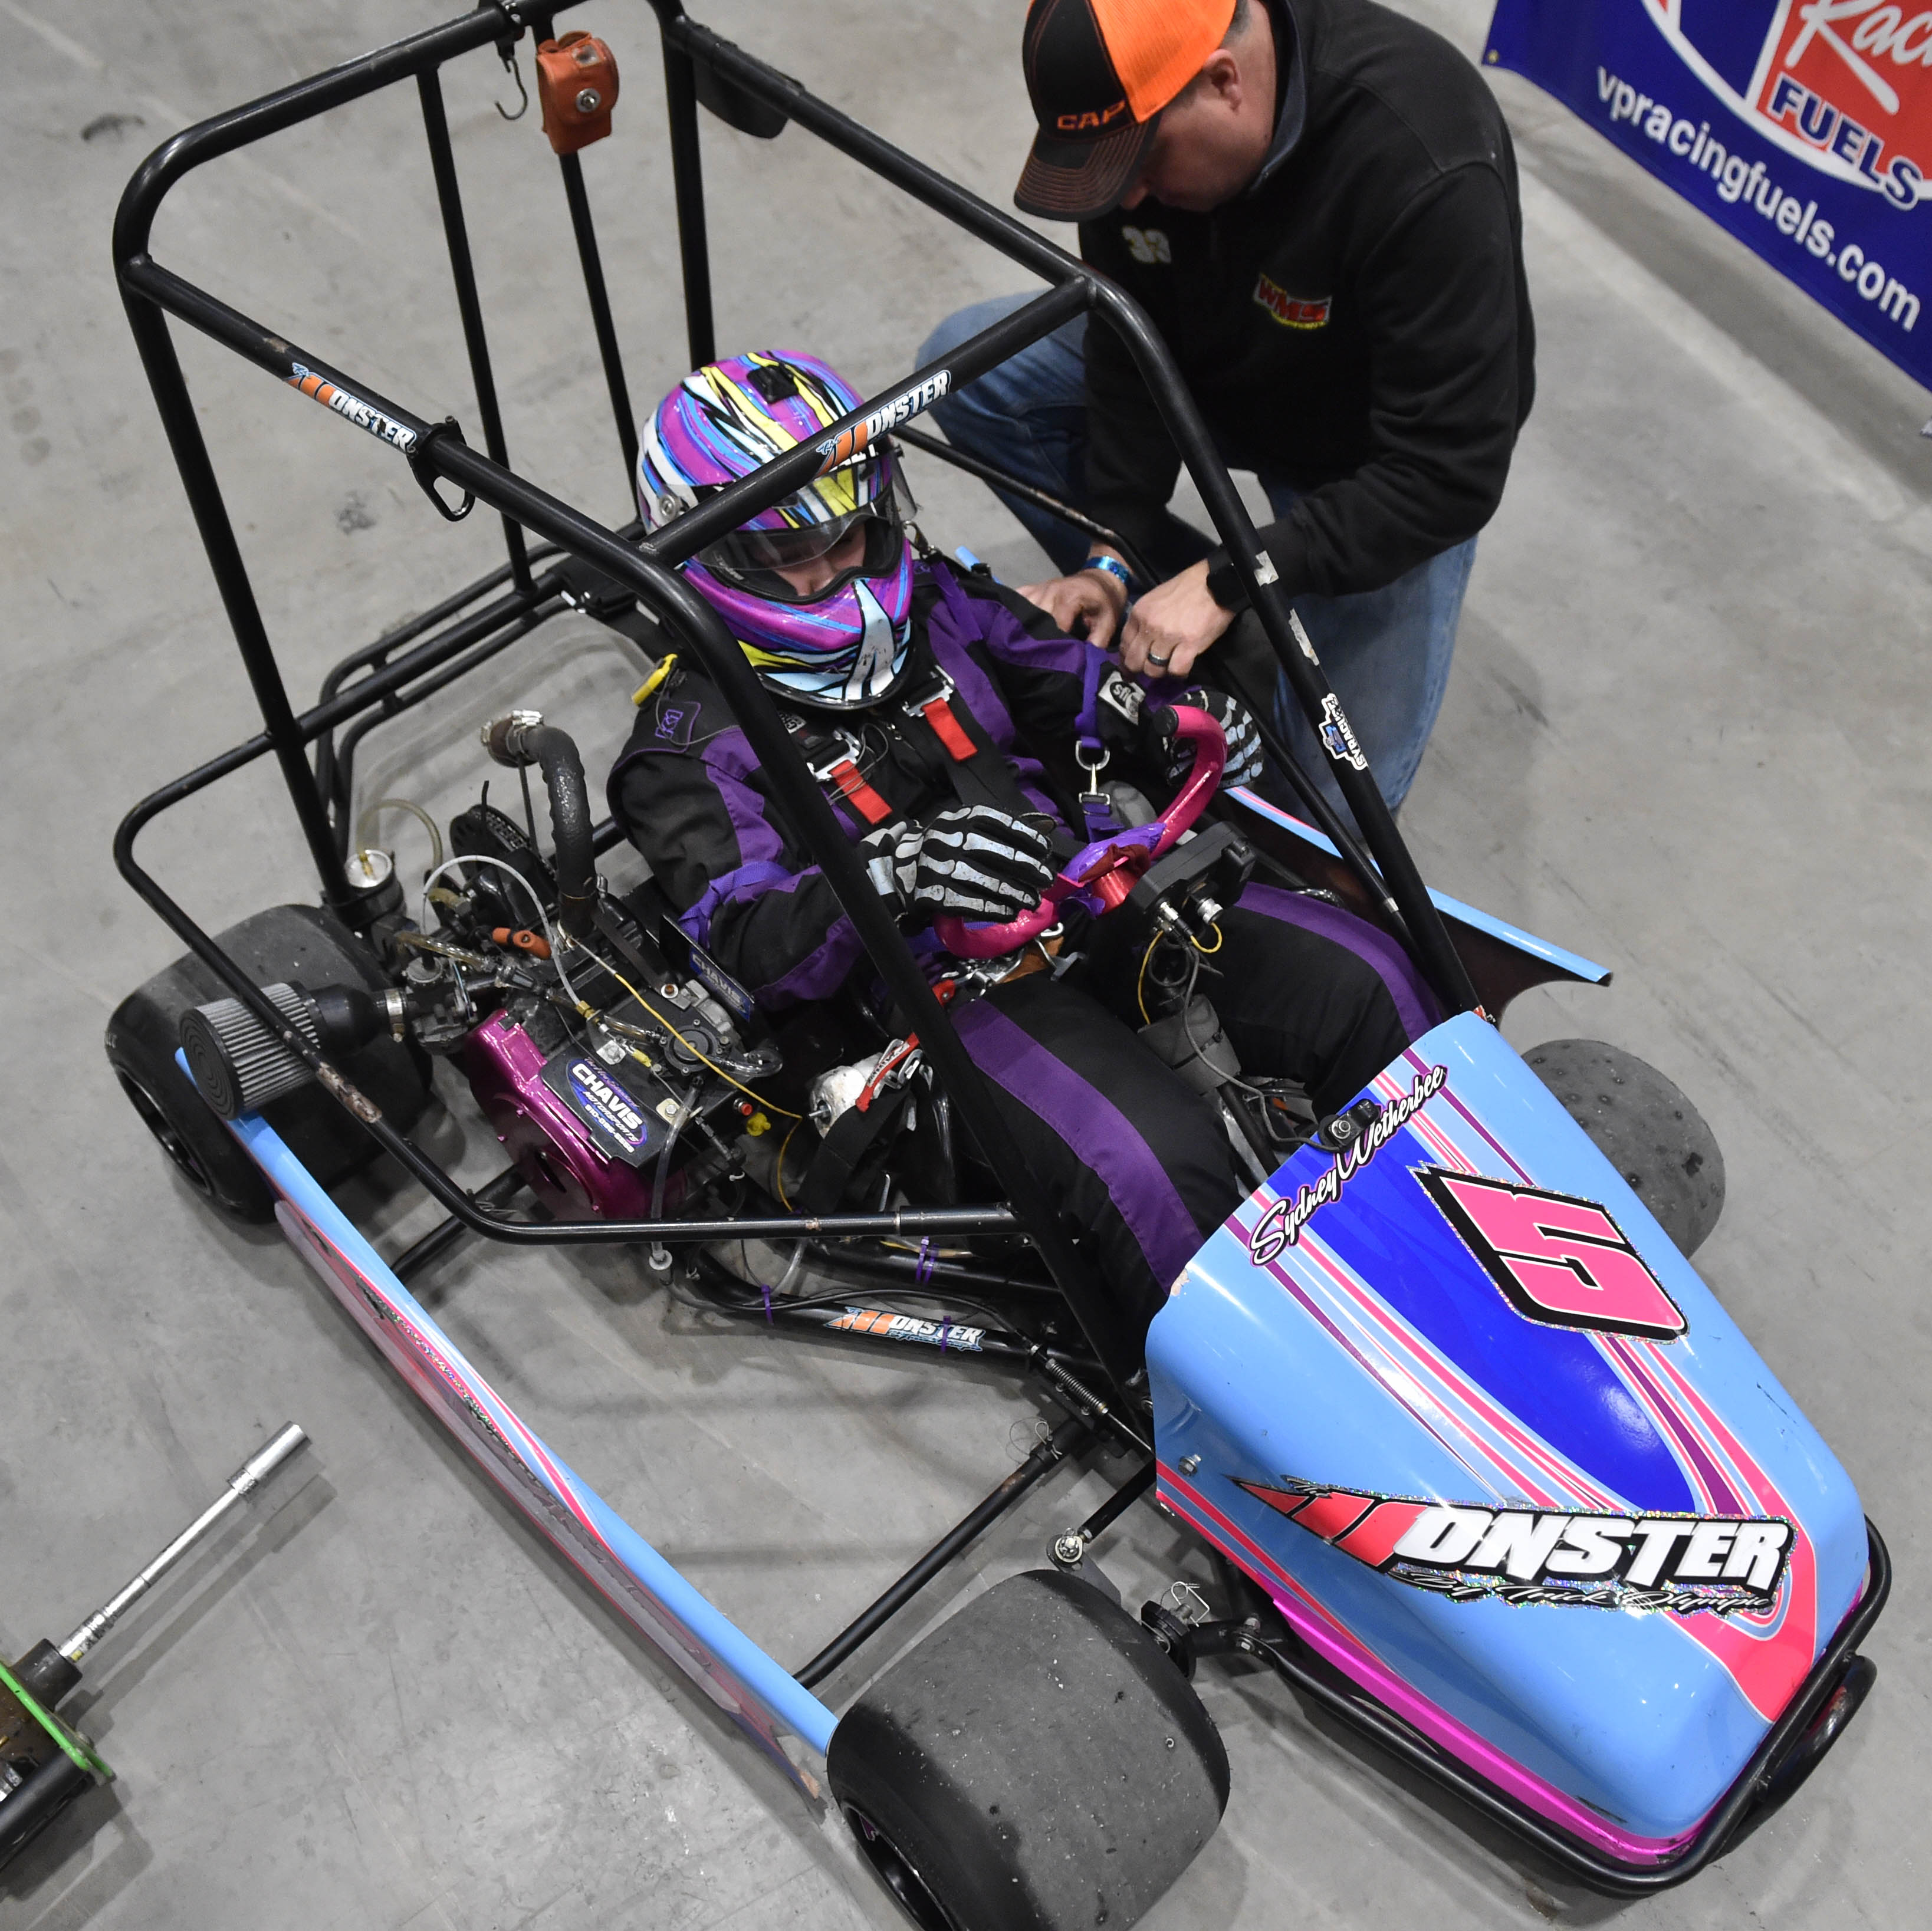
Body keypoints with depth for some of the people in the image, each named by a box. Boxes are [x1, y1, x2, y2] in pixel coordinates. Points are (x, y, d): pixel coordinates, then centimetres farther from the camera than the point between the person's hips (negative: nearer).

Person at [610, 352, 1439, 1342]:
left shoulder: (926, 598, 11)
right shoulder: (694, 739, -6)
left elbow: (1076, 677, 17)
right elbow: (754, 944, -18)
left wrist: (1173, 712, -7)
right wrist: (895, 872, -36)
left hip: (1095, 880, 6)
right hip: (950, 983, -6)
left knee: (1362, 979, -8)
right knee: (1153, 1164, -30)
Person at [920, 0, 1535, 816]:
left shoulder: (1429, 175, -39)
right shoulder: (1135, 106, -21)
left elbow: (1450, 477, -36)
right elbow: (1133, 345, -11)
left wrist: (1227, 583, -36)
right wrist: (1111, 555, -18)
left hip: (1373, 460, -5)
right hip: (1220, 368, 6)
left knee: (1335, 801, -15)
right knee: (964, 368, -12)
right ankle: (1184, 634, -3)